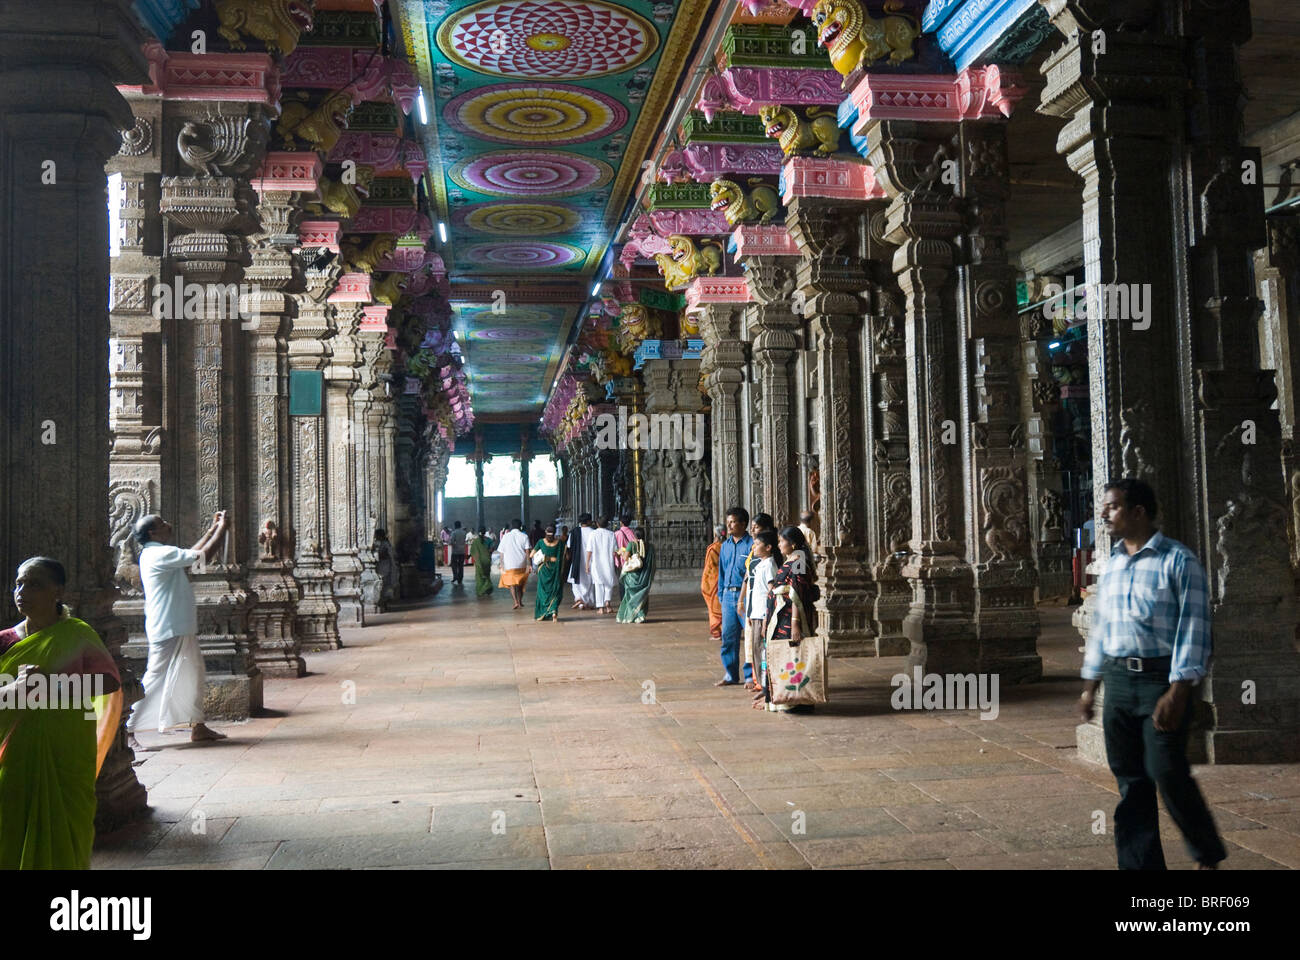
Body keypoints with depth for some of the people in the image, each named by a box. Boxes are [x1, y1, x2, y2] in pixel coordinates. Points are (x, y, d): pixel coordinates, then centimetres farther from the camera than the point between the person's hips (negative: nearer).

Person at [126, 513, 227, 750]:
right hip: (168, 631, -11)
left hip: (182, 630, 11)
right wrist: (222, 528, -7)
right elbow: (205, 556, -19)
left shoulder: (158, 554, 14)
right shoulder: (159, 554, -18)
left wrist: (212, 530, 24)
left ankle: (198, 727, 24)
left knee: (195, 677, 15)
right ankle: (127, 732, 0)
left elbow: (192, 553, 28)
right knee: (156, 681, -7)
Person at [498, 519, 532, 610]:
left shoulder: (506, 537, 3)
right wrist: (528, 565, -6)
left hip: (509, 565, -1)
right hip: (522, 564, 1)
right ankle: (520, 602, 22)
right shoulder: (524, 536, 0)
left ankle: (516, 602, -13)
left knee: (512, 585, 3)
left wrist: (502, 566, 4)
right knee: (520, 584, 16)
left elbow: (502, 553, 1)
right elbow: (527, 551, -7)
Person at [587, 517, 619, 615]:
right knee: (609, 583, 15)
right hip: (608, 563, 0)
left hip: (596, 563, 0)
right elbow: (615, 551, -2)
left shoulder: (593, 534, -5)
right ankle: (607, 601, -5)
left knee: (598, 584, 6)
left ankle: (601, 607, 3)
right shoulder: (611, 534, -2)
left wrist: (587, 564, -1)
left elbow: (589, 551, -6)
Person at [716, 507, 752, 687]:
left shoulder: (751, 544, -6)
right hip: (728, 595, 6)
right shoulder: (725, 545, 14)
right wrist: (721, 595, 15)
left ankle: (751, 675, 8)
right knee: (728, 635, 8)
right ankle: (730, 675, 17)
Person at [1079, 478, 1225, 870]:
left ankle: (1209, 855, 15)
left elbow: (1192, 629, -13)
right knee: (1130, 781, 7)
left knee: (1166, 772, -9)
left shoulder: (1177, 561, -7)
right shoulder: (1111, 564, 13)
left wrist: (1176, 694, -19)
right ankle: (1140, 863, 15)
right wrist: (1090, 687, 16)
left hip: (1162, 679, -6)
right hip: (1118, 680, 6)